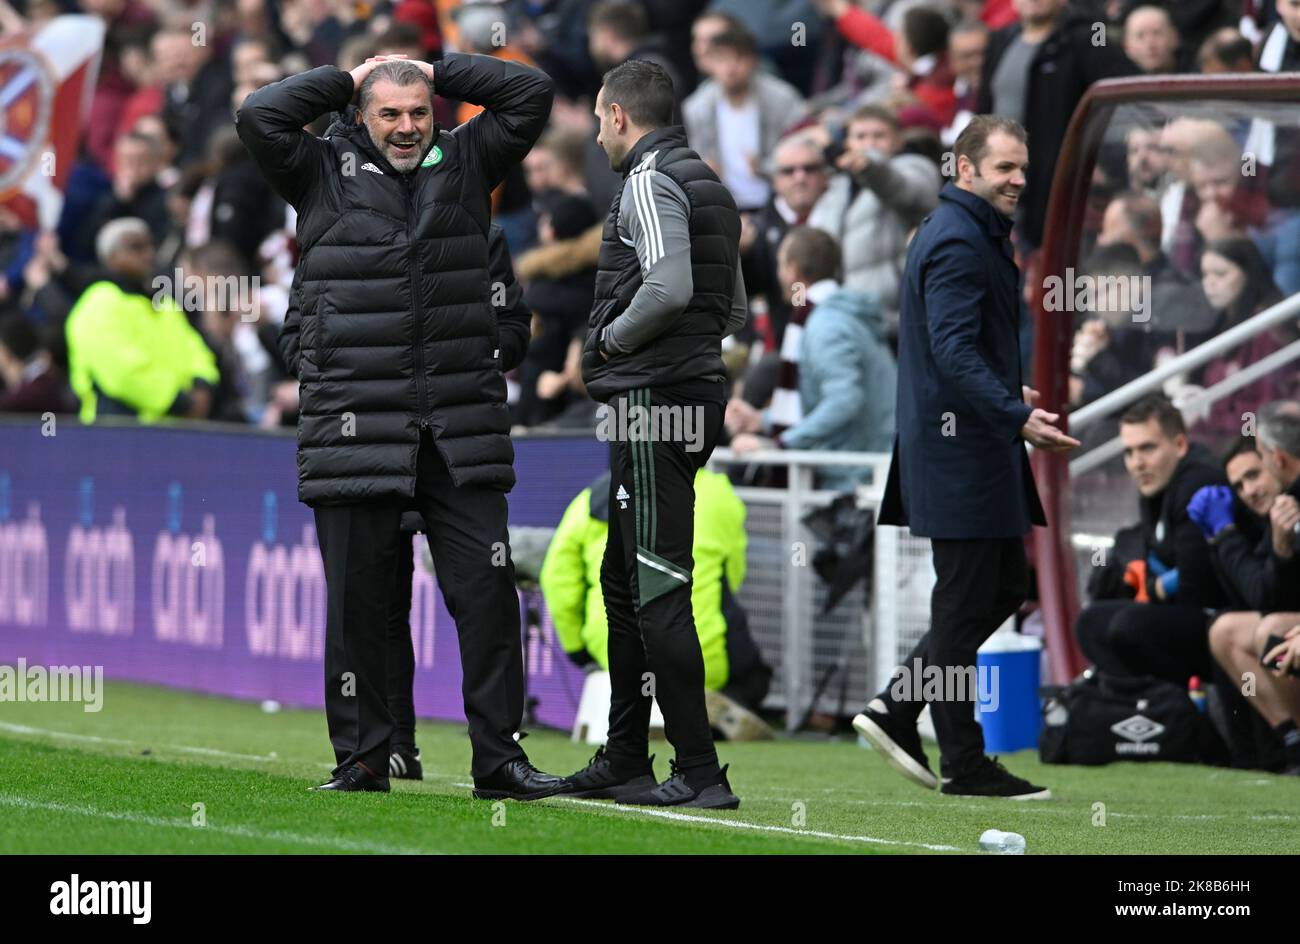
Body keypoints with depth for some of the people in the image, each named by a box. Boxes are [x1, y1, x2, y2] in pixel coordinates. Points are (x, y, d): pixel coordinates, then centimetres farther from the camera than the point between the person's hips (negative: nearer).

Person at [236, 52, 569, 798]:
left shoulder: (465, 163, 13)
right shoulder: (326, 172, 7)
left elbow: (531, 94, 9)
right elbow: (260, 117, -7)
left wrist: (435, 71, 10)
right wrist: (346, 81, 4)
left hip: (461, 427, 2)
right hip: (355, 422, -2)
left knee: (487, 588, -1)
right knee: (357, 597, 1)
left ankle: (499, 757, 4)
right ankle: (364, 759, 9)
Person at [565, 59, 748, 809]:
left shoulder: (649, 182, -11)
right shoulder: (709, 185, 18)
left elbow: (668, 288, -26)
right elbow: (735, 309, 21)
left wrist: (611, 340, -10)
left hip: (653, 403, -10)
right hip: (699, 392, 10)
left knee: (658, 587, -10)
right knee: (625, 578, 18)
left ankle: (700, 772, -13)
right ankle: (625, 760, 23)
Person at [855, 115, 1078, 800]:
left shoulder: (971, 234, 17)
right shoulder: (957, 243, -16)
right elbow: (955, 352, -25)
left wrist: (1008, 396, 34)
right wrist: (1017, 417, -32)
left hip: (973, 442, 11)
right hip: (962, 452, -11)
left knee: (1006, 588, 13)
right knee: (964, 602, -4)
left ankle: (894, 710, 14)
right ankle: (964, 765, 2)